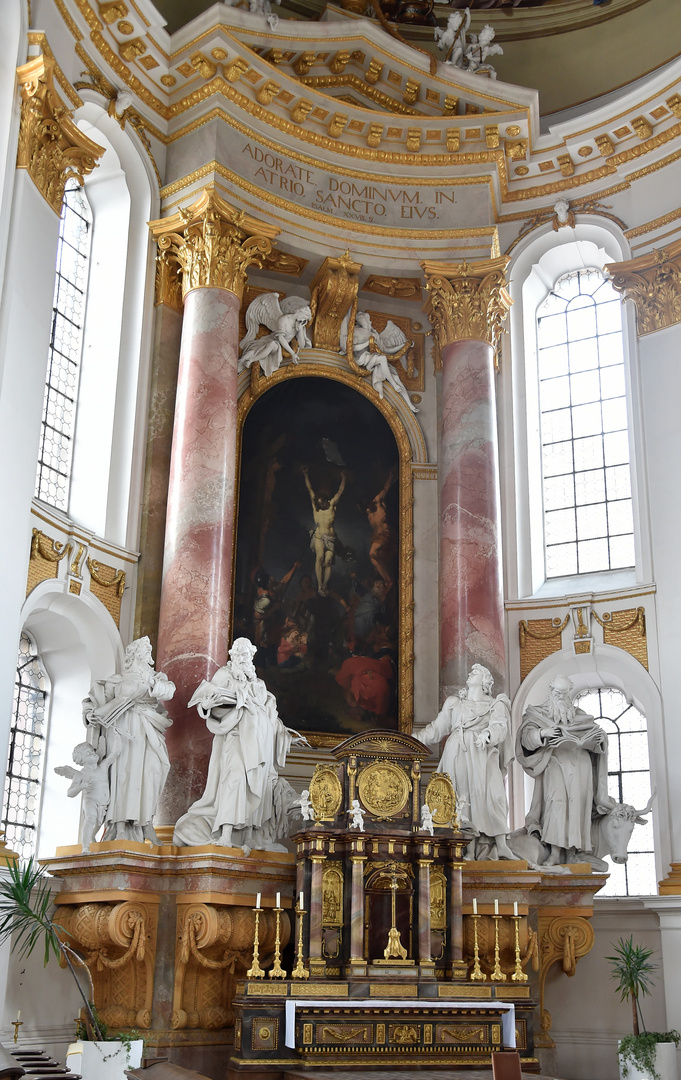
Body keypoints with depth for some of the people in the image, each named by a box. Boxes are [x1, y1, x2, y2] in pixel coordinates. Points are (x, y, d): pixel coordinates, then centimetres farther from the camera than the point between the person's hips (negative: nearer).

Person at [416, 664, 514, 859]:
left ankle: (501, 848, -16)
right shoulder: (454, 702, 24)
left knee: (488, 796, -15)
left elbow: (499, 725, -5)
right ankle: (469, 850, -10)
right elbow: (438, 727, 22)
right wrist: (416, 739, 10)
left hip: (481, 754, -3)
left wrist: (487, 734, -27)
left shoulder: (495, 704, 14)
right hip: (456, 754, 3)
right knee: (461, 800, -8)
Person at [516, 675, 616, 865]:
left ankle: (572, 852, -5)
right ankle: (555, 852, -25)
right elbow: (526, 737, -4)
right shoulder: (537, 714, 11)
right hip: (554, 763, -3)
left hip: (579, 765, 3)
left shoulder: (580, 715, 19)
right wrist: (543, 733, -23)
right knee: (556, 801, -19)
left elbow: (595, 737, 13)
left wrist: (598, 737, -10)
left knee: (576, 805, -6)